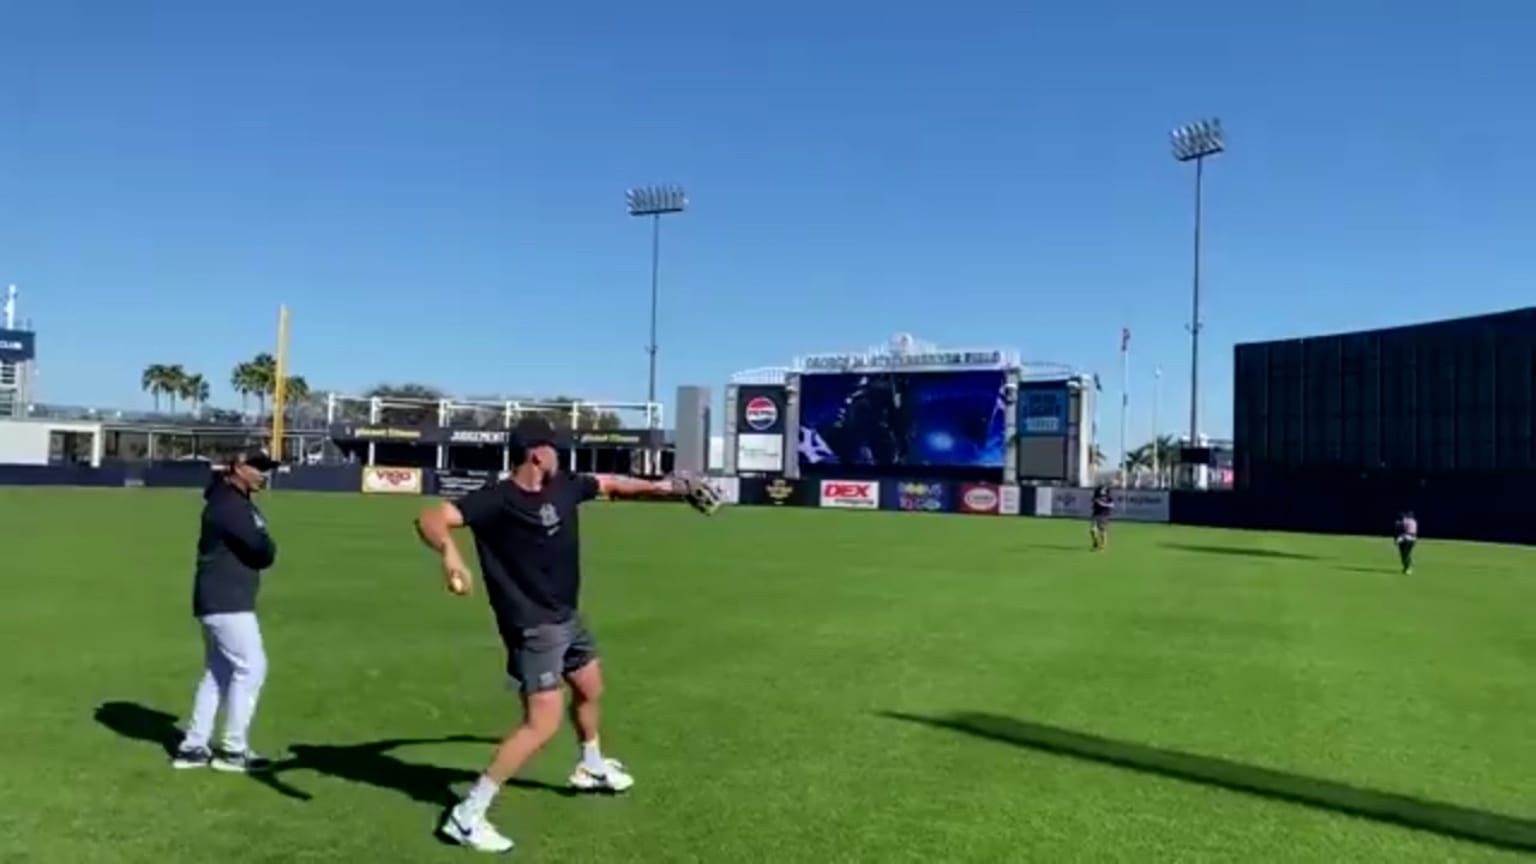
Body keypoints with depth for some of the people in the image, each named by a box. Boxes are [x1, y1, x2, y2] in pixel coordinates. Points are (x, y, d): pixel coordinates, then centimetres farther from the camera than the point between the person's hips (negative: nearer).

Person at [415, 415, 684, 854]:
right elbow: (430, 518, -34)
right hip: (533, 626, -9)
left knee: (590, 689, 28)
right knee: (543, 723, -16)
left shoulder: (563, 487, -1)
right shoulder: (496, 500, -23)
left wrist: (653, 486, 29)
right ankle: (467, 816, -7)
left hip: (566, 616, 9)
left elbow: (608, 483, 19)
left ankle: (592, 767, 55)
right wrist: (450, 552, -54)